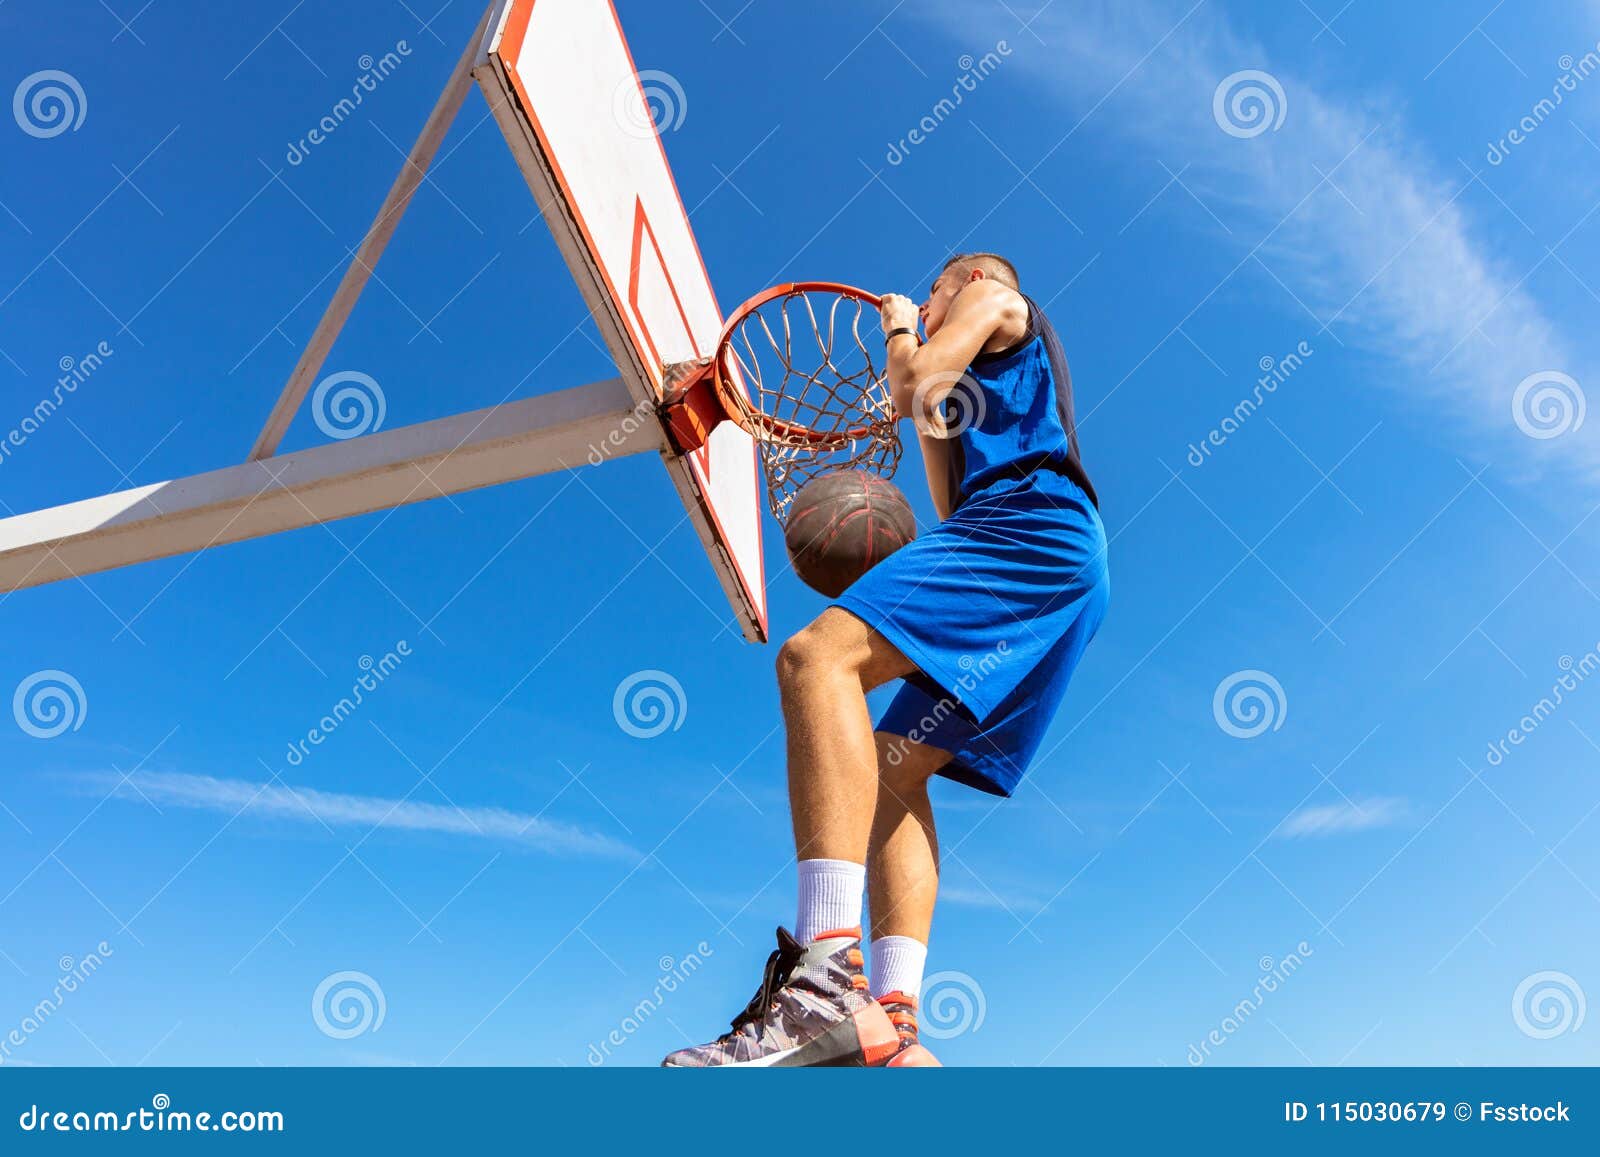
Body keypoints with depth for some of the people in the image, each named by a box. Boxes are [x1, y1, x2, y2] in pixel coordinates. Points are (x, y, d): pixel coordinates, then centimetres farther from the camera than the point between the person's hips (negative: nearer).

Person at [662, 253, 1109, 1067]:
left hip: (1032, 528, -10)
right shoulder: (996, 380, 42)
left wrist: (901, 332, 20)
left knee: (818, 656, -29)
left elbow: (912, 389, -1)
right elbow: (956, 510, 39)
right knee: (894, 769, 1)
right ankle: (890, 1021, -14)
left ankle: (829, 982, -43)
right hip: (1059, 573, 10)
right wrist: (936, 426, 42)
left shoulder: (994, 297, 18)